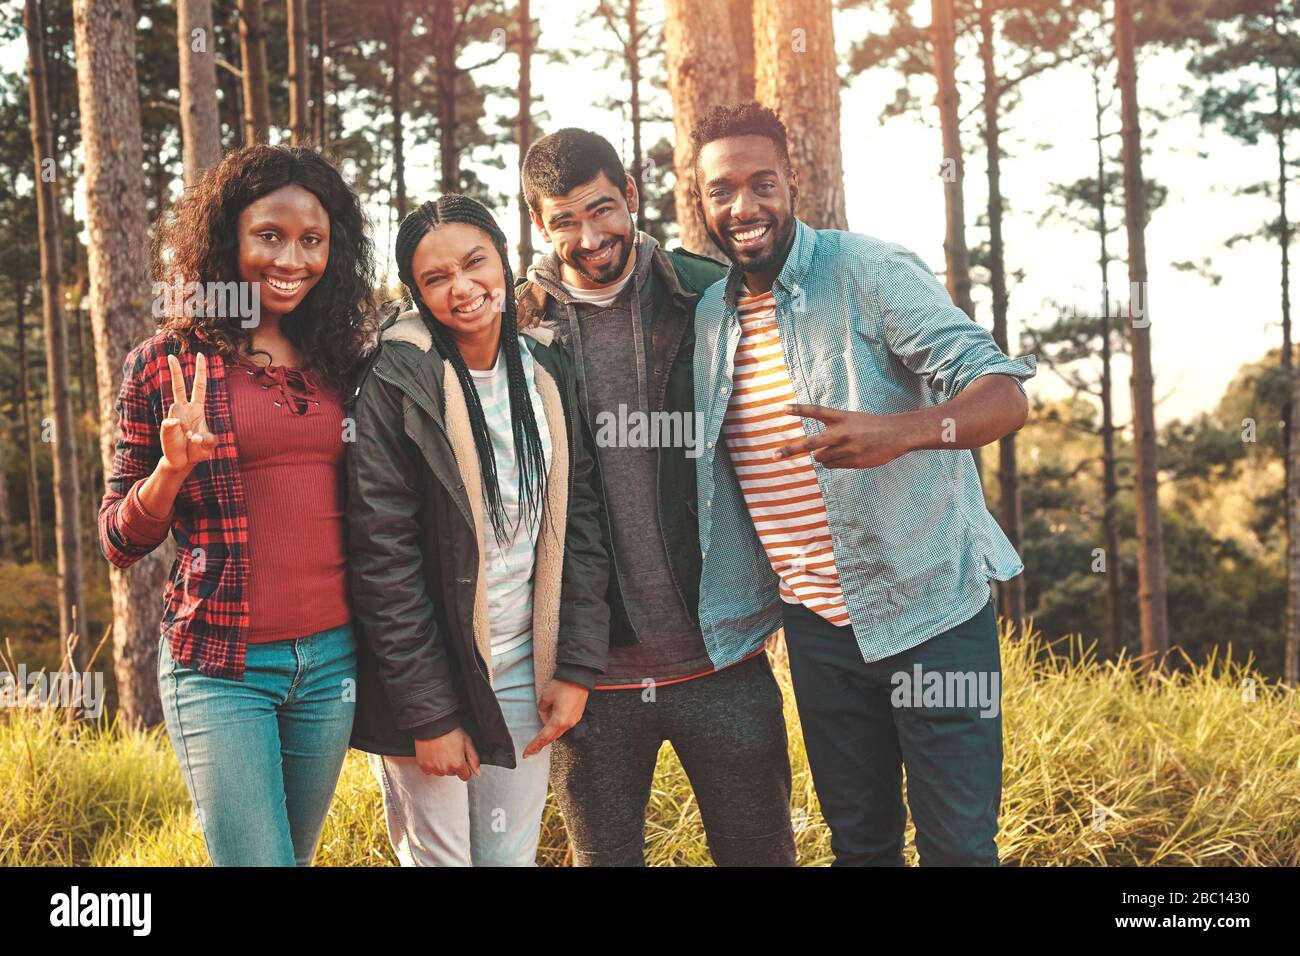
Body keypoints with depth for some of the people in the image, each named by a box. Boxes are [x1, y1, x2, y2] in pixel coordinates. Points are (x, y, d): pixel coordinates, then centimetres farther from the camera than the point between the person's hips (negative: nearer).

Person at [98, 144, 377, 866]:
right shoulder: (165, 364, -4)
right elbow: (120, 541, -2)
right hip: (219, 668, -4)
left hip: (332, 660, 4)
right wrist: (173, 466, -19)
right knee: (258, 859, -6)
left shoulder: (341, 363, 6)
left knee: (296, 853, 17)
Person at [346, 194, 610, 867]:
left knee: (513, 855, 12)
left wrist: (576, 667, -2)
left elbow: (581, 522, 5)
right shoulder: (396, 383, -13)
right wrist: (430, 715, -15)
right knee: (439, 857, 4)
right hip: (426, 682, -4)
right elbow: (382, 559, -14)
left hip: (525, 673, 4)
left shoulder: (548, 371, 3)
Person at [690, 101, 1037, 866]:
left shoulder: (871, 273, -11)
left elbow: (1007, 395, -21)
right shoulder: (709, 316, 7)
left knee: (959, 843, 0)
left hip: (929, 610, -5)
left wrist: (901, 431, -38)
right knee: (859, 840, 15)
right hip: (818, 626, 5)